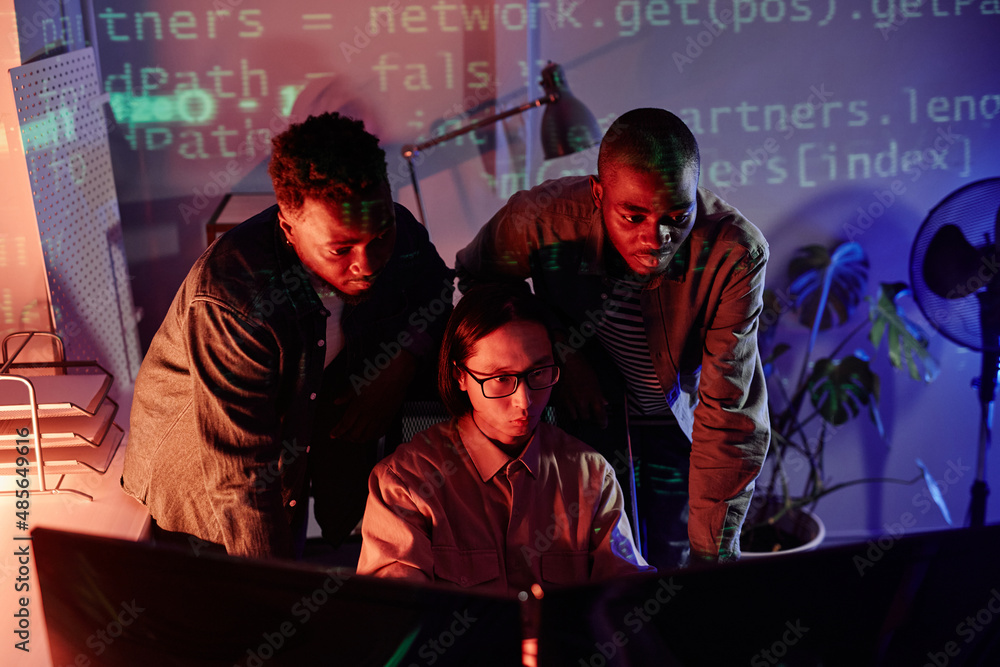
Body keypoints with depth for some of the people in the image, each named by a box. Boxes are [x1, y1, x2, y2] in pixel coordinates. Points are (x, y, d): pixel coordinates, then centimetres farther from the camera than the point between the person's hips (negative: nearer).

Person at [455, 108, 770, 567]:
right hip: (587, 409, 0)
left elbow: (729, 415, -26)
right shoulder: (542, 220, -30)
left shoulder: (735, 256, -30)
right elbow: (477, 277, -5)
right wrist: (561, 351, -14)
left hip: (680, 420, 0)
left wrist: (710, 552, -25)